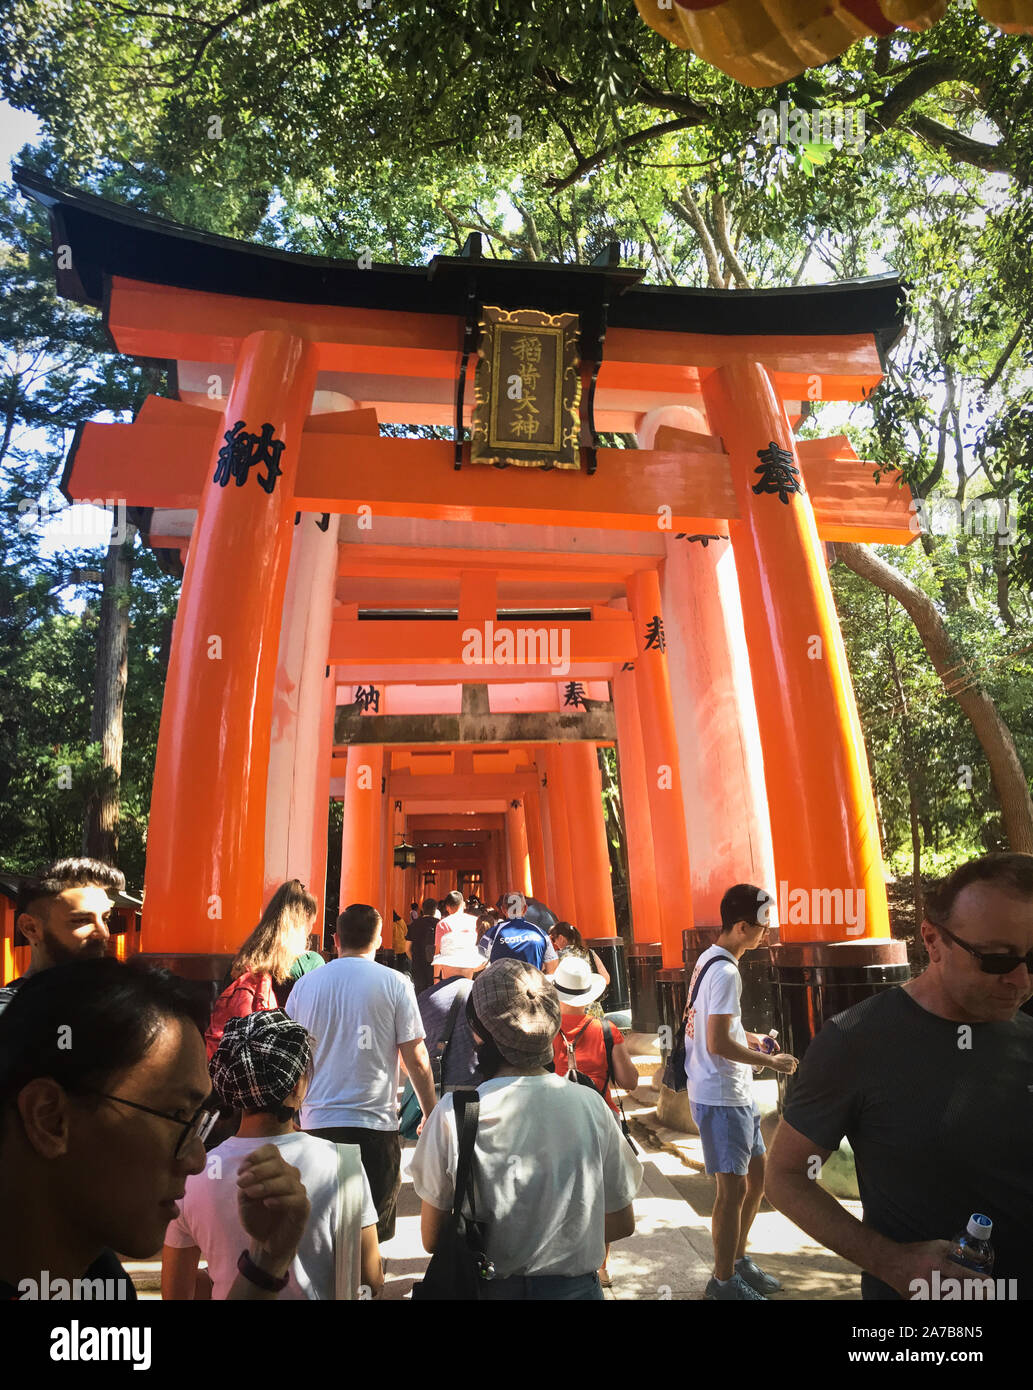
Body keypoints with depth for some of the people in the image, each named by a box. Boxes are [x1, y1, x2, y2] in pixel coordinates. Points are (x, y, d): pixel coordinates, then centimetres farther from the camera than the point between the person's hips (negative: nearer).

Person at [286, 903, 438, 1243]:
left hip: (317, 1123, 3)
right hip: (376, 1123, -3)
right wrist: (431, 1113, 8)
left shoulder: (304, 985, 3)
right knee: (371, 1236, 9)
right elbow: (416, 1061, -5)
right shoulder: (395, 984, -6)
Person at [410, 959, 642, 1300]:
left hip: (489, 1286, -1)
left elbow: (431, 1238, -7)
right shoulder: (590, 1105, -11)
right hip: (574, 1287, 2)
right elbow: (622, 1223, 1)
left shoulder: (454, 1113, -17)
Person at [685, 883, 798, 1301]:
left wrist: (750, 1038, 13)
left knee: (756, 1175, 19)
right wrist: (770, 1061, -14)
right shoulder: (725, 972, -23)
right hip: (723, 1098, -10)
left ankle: (737, 1260, 35)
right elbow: (717, 1044, -25)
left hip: (735, 1094, 10)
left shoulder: (710, 960, 8)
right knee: (733, 1189, 3)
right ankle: (724, 1280, 20)